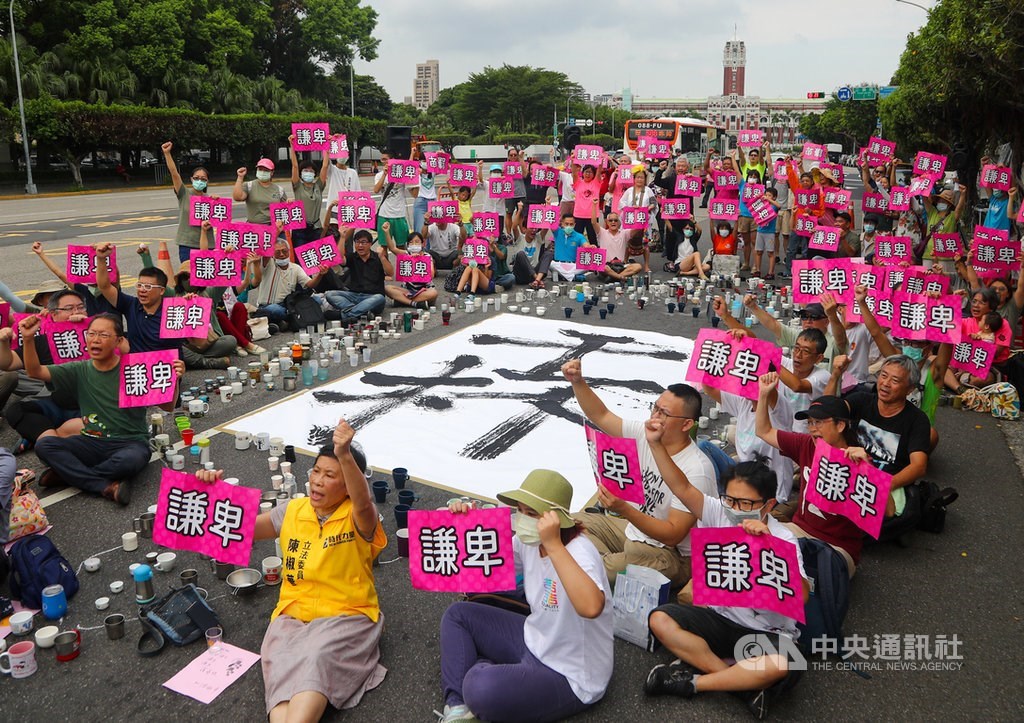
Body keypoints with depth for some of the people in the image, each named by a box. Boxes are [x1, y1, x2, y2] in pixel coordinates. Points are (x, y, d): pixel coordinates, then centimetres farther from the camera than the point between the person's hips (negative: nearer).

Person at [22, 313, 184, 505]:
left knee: (130, 460, -38)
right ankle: (107, 486, -24)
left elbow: (167, 407, -7)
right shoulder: (80, 371, 6)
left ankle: (67, 473, -11)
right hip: (92, 443, 4)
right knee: (44, 443, -20)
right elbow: (35, 371, -3)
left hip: (130, 443, -4)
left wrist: (174, 380, -26)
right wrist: (29, 339, -18)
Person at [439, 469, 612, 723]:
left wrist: (554, 545, -45)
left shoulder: (579, 551, -28)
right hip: (534, 642, 9)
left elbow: (591, 607, -48)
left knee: (482, 688, -32)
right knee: (457, 615, 9)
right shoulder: (528, 542, -4)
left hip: (569, 678, -9)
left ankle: (481, 667, 2)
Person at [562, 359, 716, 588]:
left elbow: (673, 535, -26)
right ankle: (608, 564, -7)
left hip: (671, 555, -8)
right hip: (633, 529, 8)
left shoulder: (697, 470, -26)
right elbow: (601, 416, 3)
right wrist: (577, 382, -13)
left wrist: (624, 510, -36)